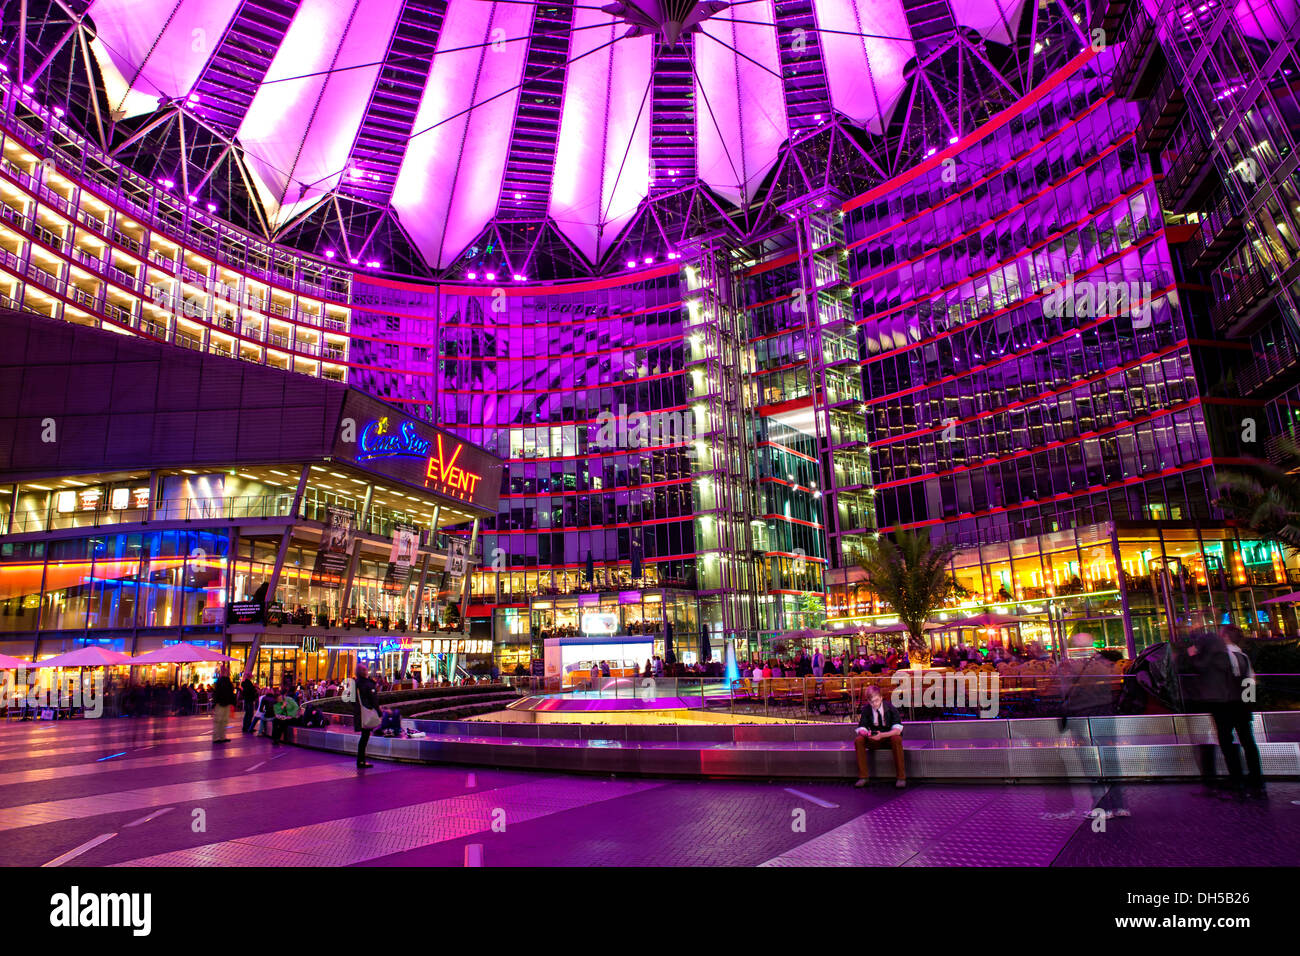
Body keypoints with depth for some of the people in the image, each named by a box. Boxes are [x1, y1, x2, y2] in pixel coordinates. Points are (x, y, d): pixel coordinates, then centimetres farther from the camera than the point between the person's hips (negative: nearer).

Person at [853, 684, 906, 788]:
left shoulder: (889, 707, -15)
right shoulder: (866, 709, -6)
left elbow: (897, 730, -23)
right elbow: (861, 728, -7)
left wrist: (882, 735, -39)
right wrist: (865, 733, -33)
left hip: (890, 738, -3)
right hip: (874, 741, 3)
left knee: (896, 739, -37)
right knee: (858, 740, -26)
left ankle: (901, 777, -27)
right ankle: (863, 776, -18)